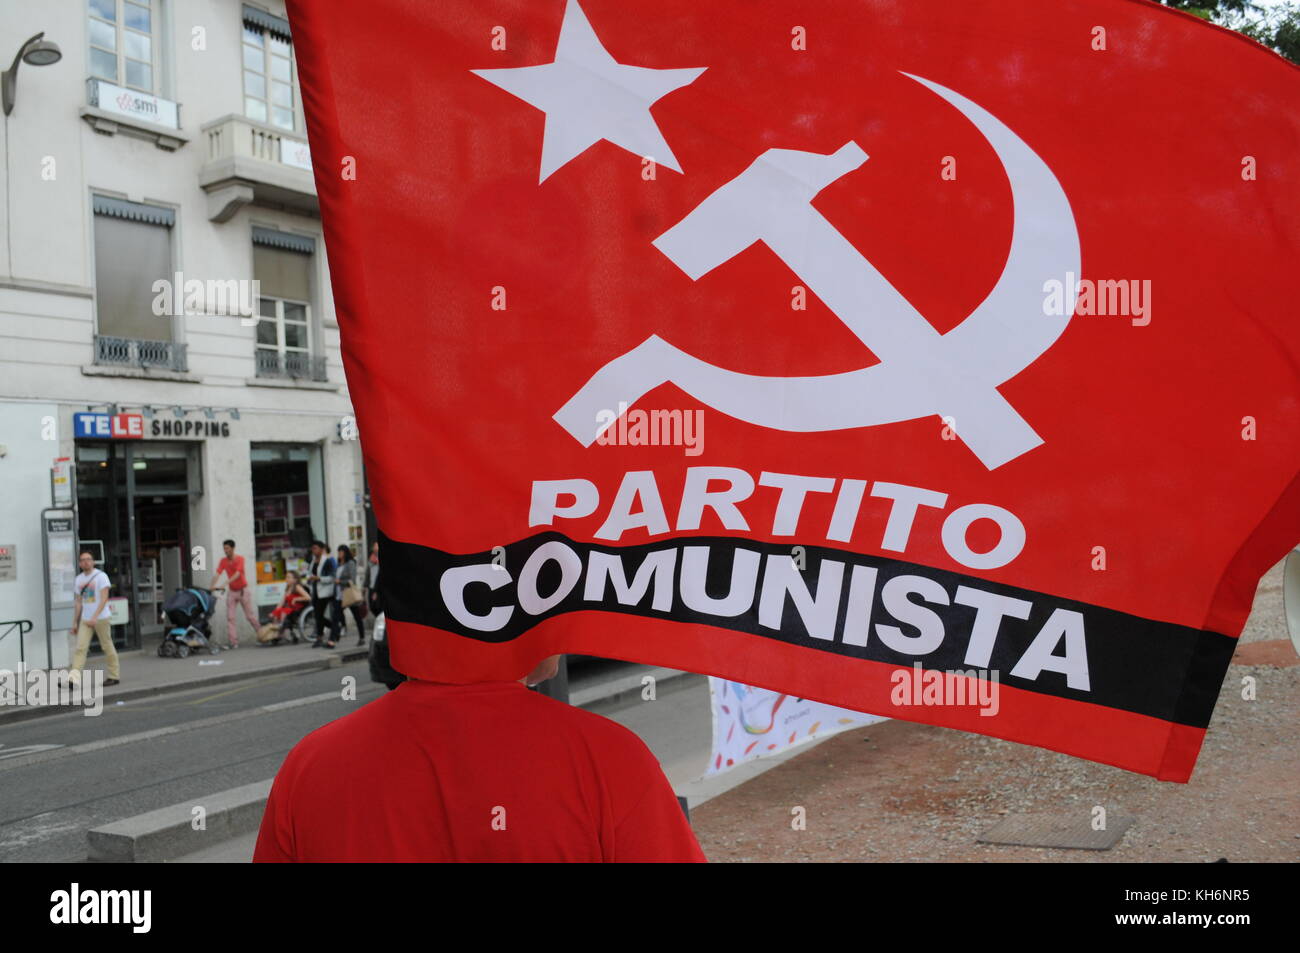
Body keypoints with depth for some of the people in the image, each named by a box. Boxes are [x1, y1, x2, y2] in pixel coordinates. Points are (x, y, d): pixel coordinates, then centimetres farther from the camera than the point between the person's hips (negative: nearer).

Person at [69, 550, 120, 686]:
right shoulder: (78, 579, 11)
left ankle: (114, 676, 11)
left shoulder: (100, 576, -7)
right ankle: (73, 677, -14)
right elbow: (78, 602, 16)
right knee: (80, 647, -8)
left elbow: (104, 599, -14)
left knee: (107, 647, 2)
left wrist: (95, 617, -23)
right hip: (85, 619, 5)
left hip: (101, 618, -5)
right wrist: (75, 622, 12)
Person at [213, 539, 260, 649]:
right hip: (231, 591, 4)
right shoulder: (223, 561, 0)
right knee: (230, 617, -5)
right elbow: (218, 574, -12)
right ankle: (233, 642, -4)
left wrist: (225, 583, -37)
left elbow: (237, 574, -24)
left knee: (250, 615, 2)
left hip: (243, 590, -4)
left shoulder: (240, 559, -12)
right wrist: (212, 586, -30)